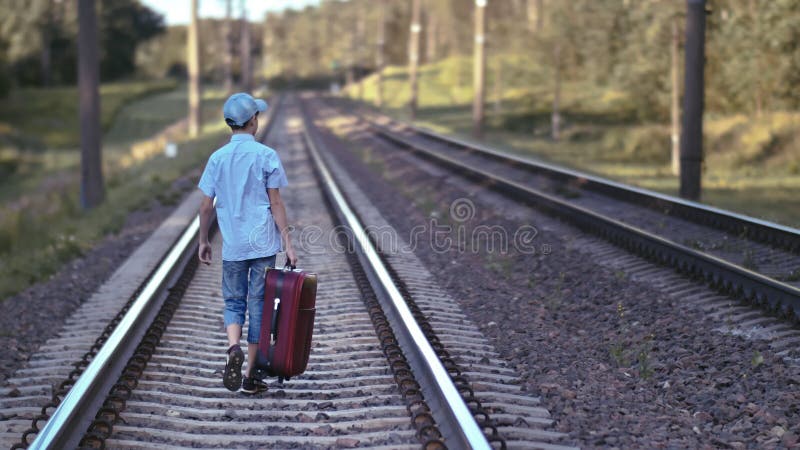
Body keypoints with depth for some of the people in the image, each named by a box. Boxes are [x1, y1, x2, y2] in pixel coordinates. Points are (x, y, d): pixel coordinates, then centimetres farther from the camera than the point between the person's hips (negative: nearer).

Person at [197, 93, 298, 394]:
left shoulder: (218, 158, 2)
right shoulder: (266, 156, -6)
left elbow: (206, 206, 4)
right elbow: (275, 204, -8)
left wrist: (203, 241, 16)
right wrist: (288, 244, -3)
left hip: (232, 245, 2)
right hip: (263, 244, -2)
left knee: (233, 302, 14)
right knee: (258, 305, 6)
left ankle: (233, 348, -16)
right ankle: (249, 376, 9)